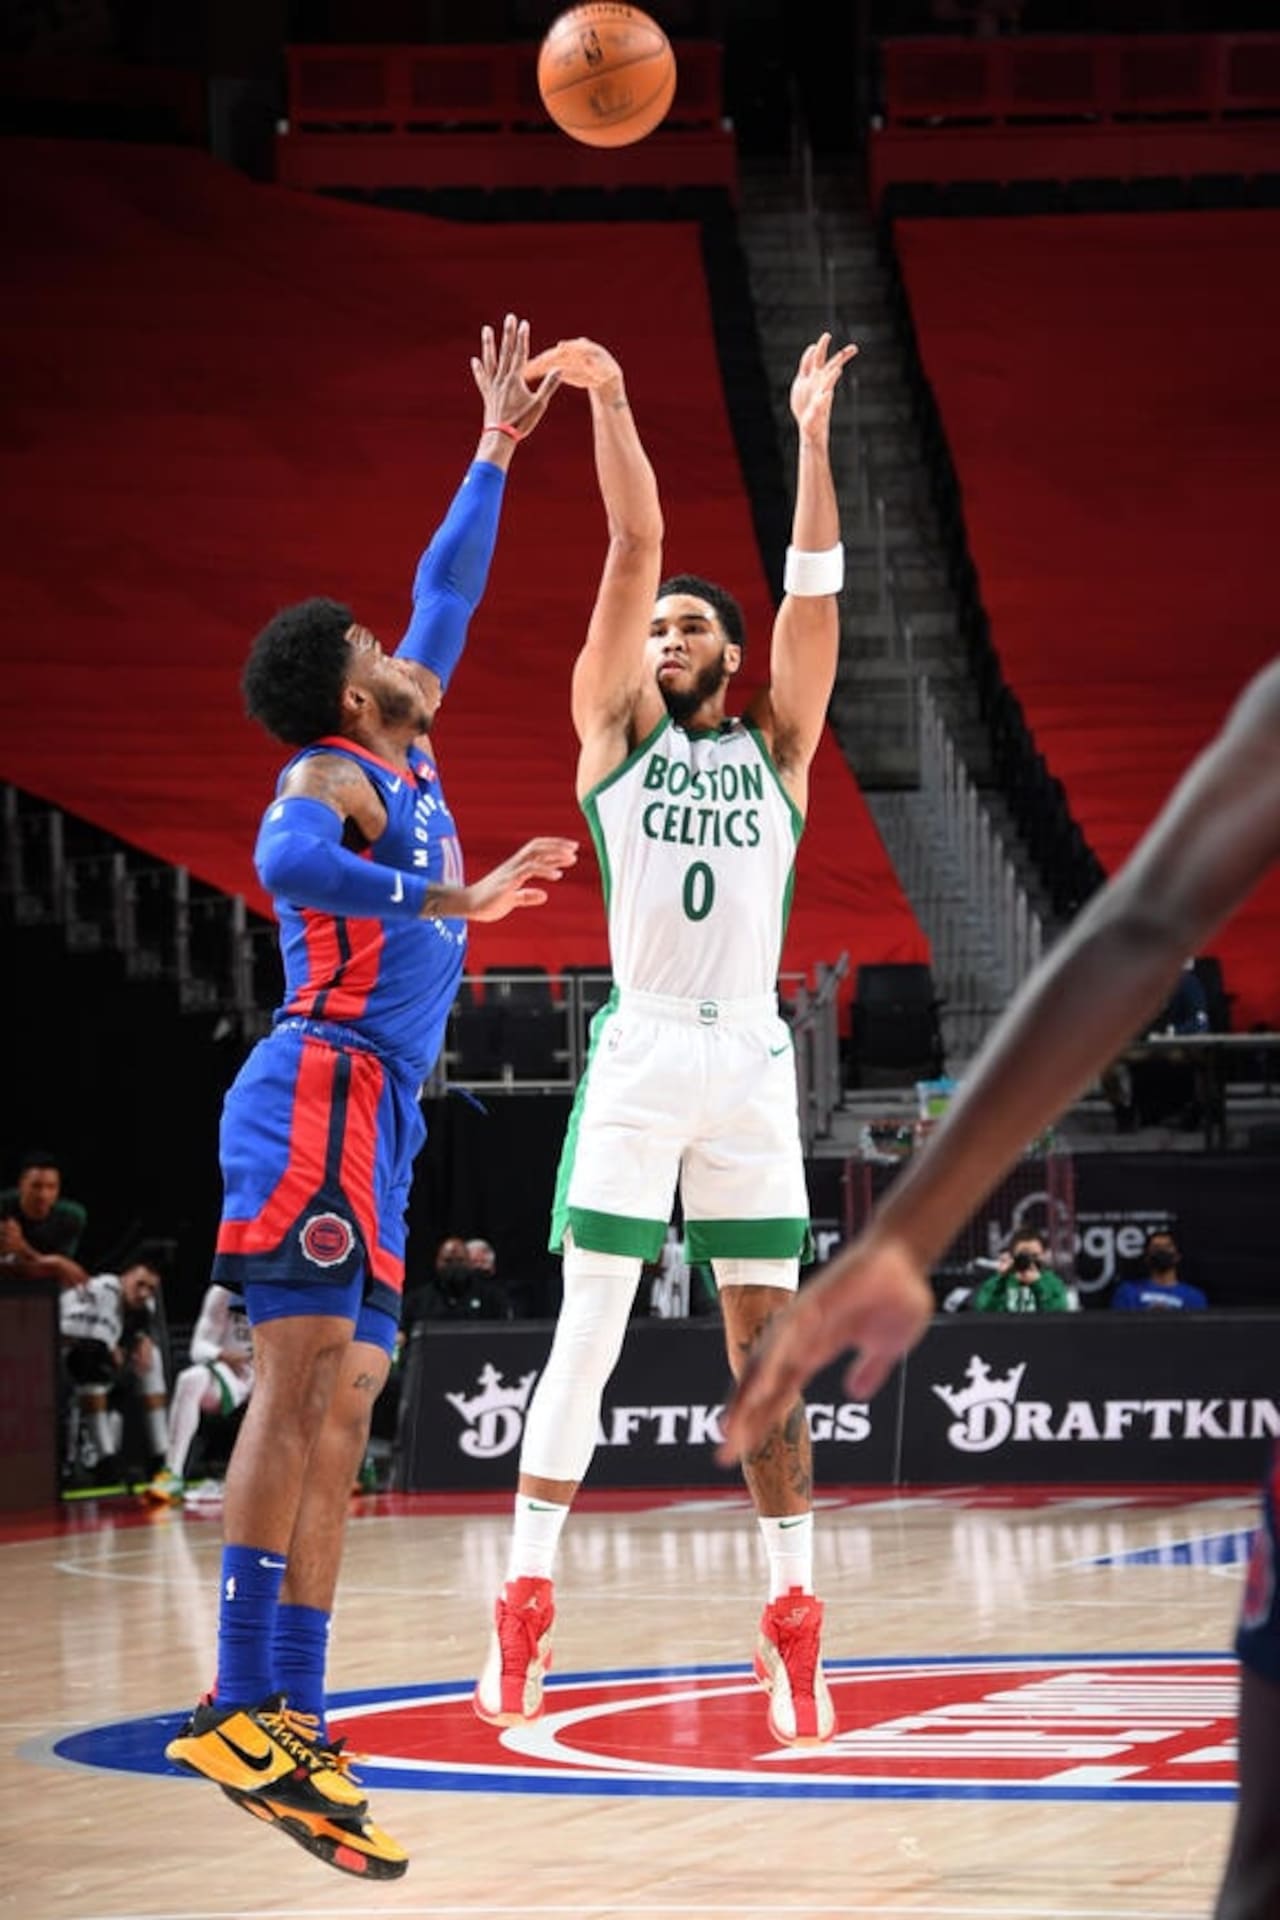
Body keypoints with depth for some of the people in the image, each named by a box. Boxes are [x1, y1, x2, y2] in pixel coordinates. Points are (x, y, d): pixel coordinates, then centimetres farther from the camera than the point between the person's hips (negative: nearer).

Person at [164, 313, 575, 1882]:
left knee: (336, 1417, 3)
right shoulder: (331, 781, -5)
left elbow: (447, 590, 32)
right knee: (303, 1388, -17)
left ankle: (295, 1725, 0)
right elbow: (288, 866, -29)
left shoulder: (402, 765, 21)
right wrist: (449, 897, -28)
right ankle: (240, 1708, -23)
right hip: (318, 1097, -9)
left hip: (372, 1127, 10)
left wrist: (496, 452, 33)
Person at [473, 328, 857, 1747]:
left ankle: (793, 1614, 5)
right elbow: (634, 552, 1)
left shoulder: (775, 746, 14)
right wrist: (609, 405, -7)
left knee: (766, 1346, 3)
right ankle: (524, 1606, 0)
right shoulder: (617, 727, 10)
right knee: (587, 1336, -3)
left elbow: (815, 585, 5)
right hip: (638, 1052, -1)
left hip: (752, 1058, 2)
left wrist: (812, 432, -2)